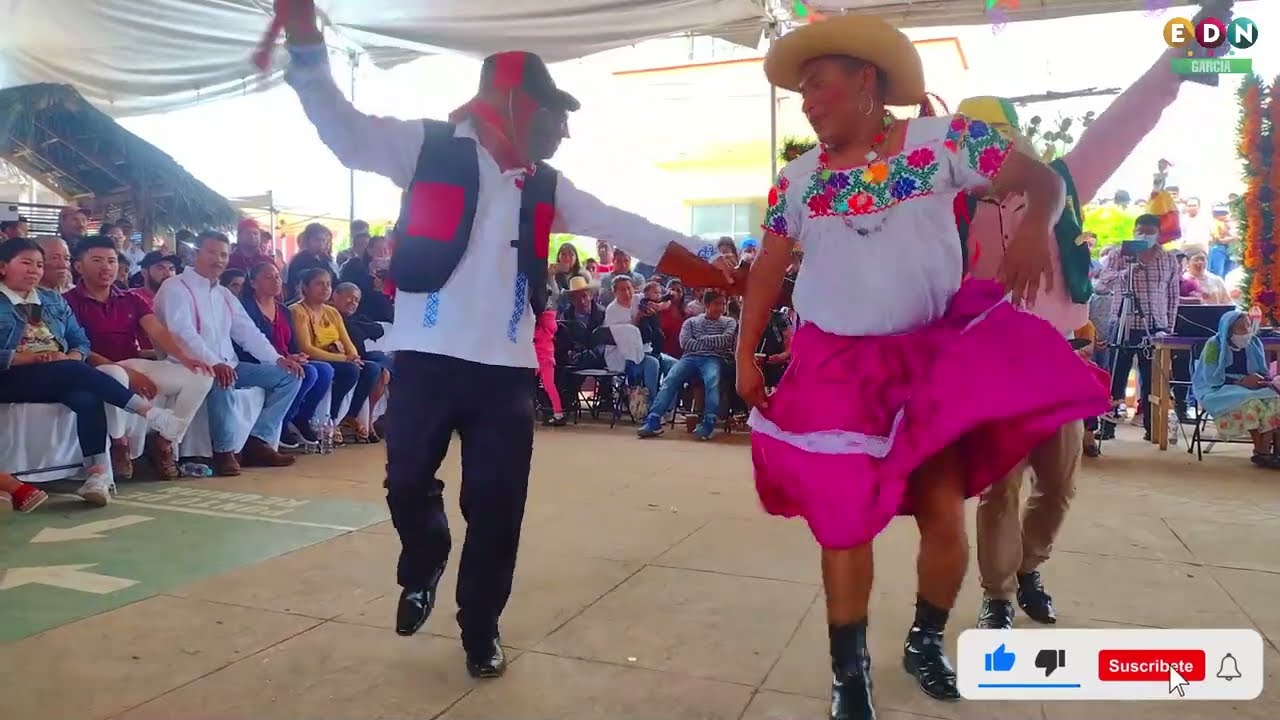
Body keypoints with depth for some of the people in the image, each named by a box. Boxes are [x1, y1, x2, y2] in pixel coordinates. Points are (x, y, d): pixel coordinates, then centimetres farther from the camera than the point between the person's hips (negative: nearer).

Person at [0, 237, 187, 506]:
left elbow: (81, 342, 14)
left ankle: (98, 472, -41)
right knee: (75, 371, -32)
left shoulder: (54, 300, 18)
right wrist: (36, 358, -18)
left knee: (87, 398, -30)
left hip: (59, 380, 4)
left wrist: (70, 358, -8)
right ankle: (149, 411, -31)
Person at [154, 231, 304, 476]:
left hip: (228, 366, 8)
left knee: (289, 375, -3)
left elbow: (247, 332, 14)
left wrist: (277, 358, -2)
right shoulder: (176, 288, -6)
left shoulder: (224, 294, 19)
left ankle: (258, 442, -10)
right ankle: (224, 451, -23)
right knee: (220, 380, -42)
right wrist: (213, 364, -36)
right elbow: (183, 333, -22)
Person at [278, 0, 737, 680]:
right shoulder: (430, 147, 1)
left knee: (496, 507, 6)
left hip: (507, 367, 3)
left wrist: (713, 273, 12)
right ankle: (422, 573, 39)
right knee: (408, 482, 6)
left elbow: (628, 230, 13)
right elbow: (345, 129, -8)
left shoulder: (547, 187, 13)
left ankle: (481, 628, 25)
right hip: (426, 357, -3)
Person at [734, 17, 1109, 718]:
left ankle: (925, 643, 30)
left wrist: (1034, 228, -25)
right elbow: (767, 270, 7)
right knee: (845, 518, 0)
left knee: (944, 514, 3)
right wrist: (746, 356, 3)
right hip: (834, 366, 1)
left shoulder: (944, 139, -4)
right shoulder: (797, 178, 4)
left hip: (930, 356, 0)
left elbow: (1043, 180, -2)